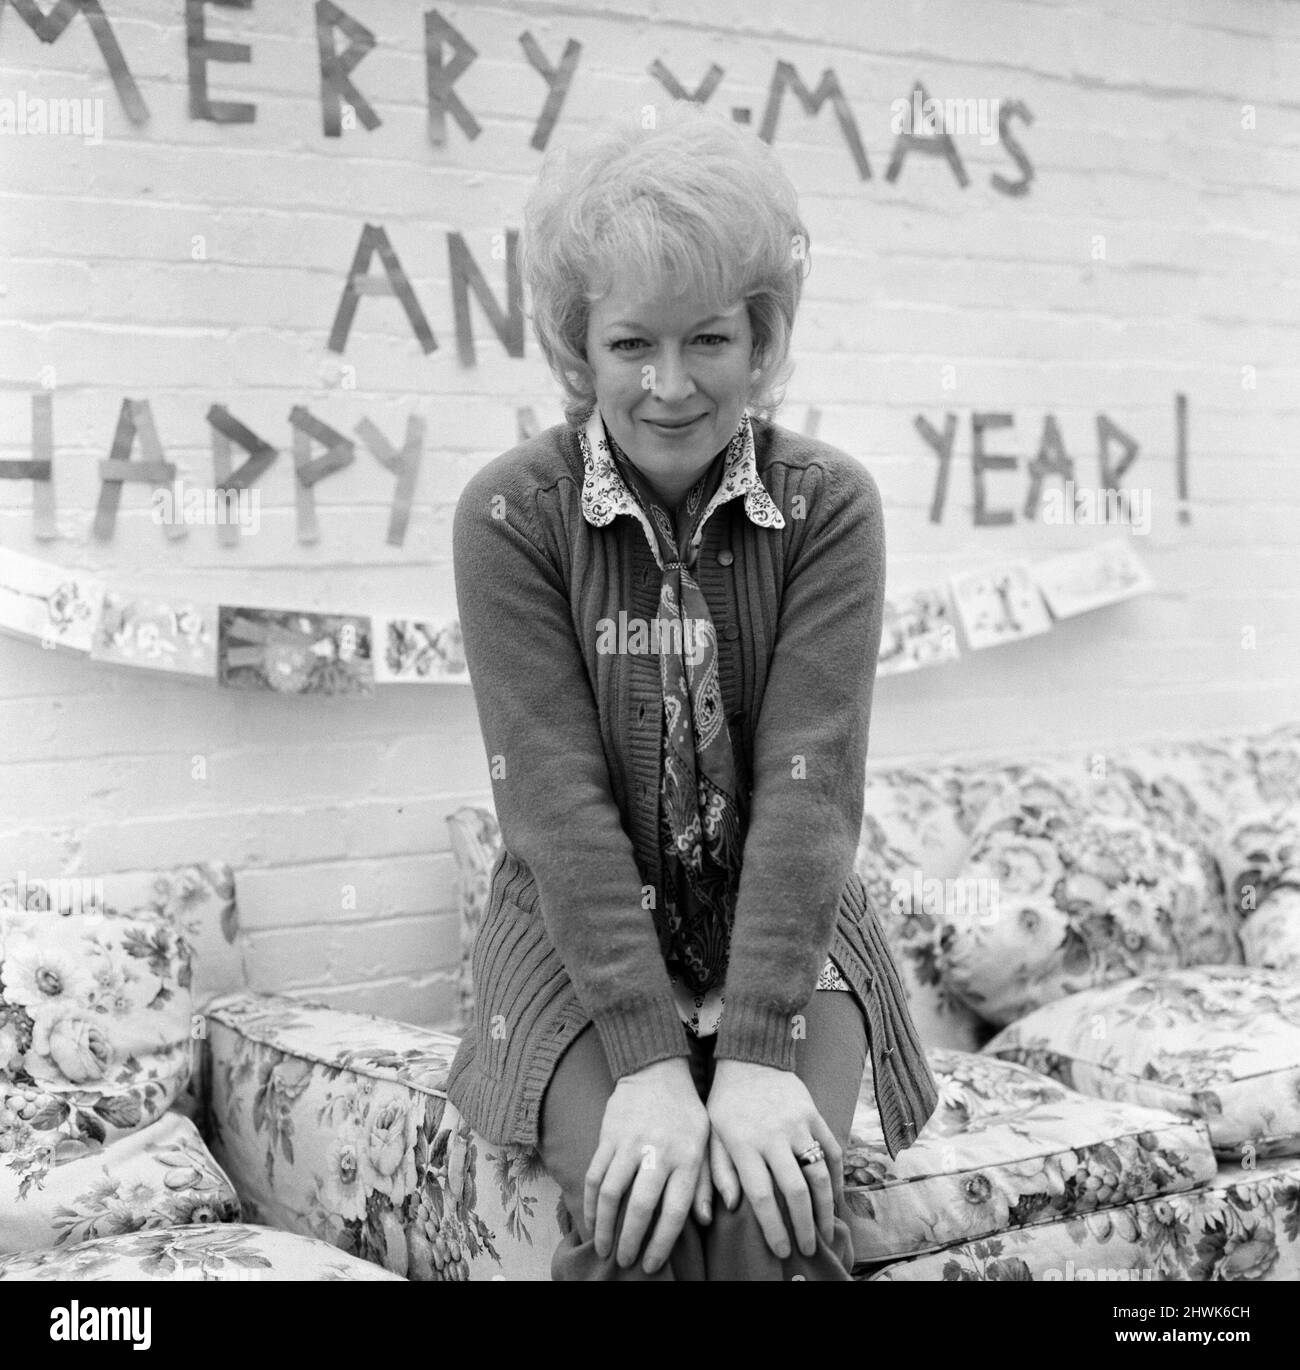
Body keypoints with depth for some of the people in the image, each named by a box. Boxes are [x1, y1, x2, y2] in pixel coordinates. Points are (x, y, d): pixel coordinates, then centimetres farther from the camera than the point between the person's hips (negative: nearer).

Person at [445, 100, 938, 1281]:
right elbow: (556, 794, -15)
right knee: (641, 1213, -25)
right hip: (576, 937, -1)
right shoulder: (510, 515, -9)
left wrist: (759, 1053, -23)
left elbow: (811, 780, -14)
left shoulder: (830, 505, -6)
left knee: (774, 1211, -22)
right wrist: (649, 1063, -23)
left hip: (786, 926, 1)